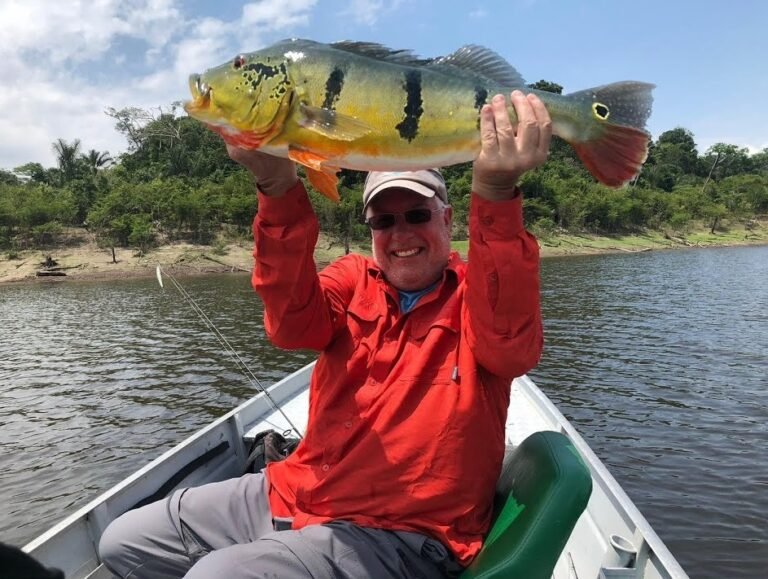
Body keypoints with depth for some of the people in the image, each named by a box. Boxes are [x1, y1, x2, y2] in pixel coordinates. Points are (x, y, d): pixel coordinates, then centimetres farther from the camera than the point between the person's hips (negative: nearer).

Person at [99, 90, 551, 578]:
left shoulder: (479, 293, -6)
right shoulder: (355, 279, 4)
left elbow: (514, 347, -29)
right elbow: (292, 321, -16)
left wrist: (495, 191, -43)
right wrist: (278, 188, -32)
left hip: (398, 533, -5)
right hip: (296, 493, 6)